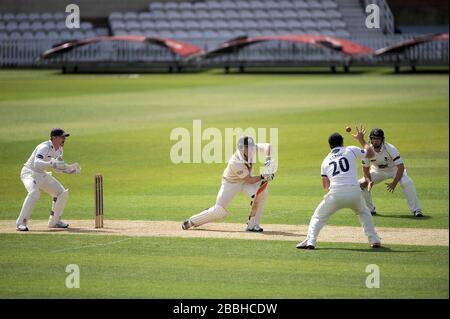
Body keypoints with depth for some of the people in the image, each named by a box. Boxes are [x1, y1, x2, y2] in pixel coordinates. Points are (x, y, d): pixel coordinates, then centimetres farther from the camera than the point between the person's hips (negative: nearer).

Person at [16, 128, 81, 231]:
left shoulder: (59, 150, 3)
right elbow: (37, 163, -40)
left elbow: (58, 167, 11)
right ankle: (21, 223, -30)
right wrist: (52, 164, -53)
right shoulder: (45, 147, -25)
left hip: (43, 175, 9)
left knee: (61, 193, 6)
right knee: (34, 193, -34)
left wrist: (71, 168, -7)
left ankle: (54, 221, 19)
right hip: (30, 173, -9)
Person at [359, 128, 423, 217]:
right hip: (378, 171, 4)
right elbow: (365, 169, -9)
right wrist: (369, 181, -28)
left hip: (394, 169, -4)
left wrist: (394, 183, -43)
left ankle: (416, 210, -23)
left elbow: (401, 167, -34)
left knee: (407, 183, -30)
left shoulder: (390, 149, -31)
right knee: (361, 184, -12)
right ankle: (370, 209, 6)